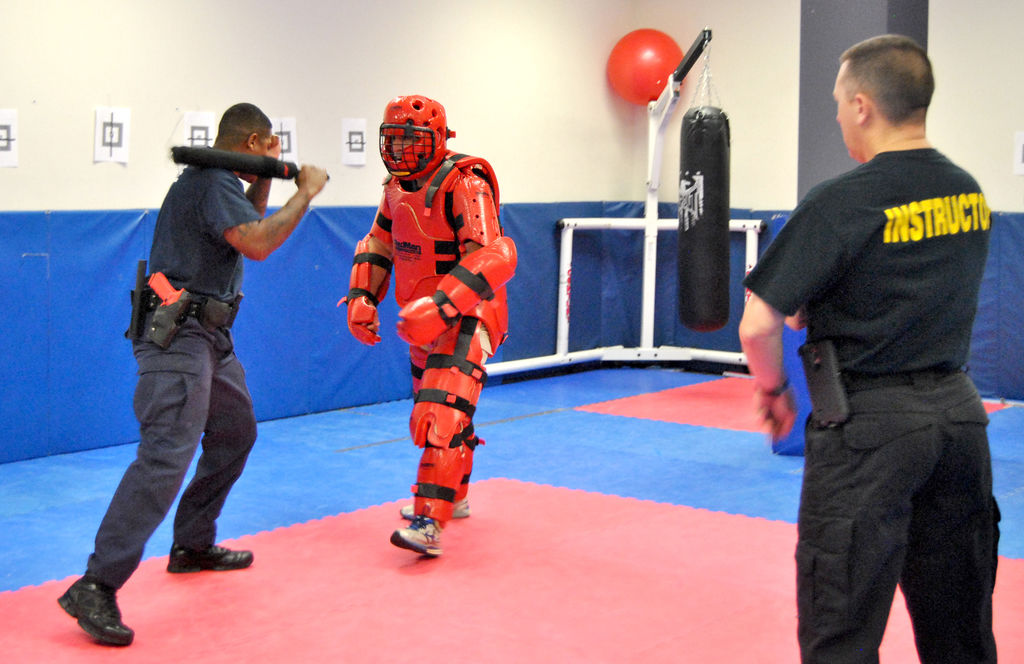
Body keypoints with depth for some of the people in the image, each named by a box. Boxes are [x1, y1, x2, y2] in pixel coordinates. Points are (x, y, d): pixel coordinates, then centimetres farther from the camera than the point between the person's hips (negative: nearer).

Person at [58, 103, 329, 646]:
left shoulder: (214, 180, 17)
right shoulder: (212, 180, -13)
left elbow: (246, 224, 34)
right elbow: (258, 244, -25)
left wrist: (265, 179, 18)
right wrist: (305, 192, -14)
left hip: (206, 337, 11)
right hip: (179, 335, -11)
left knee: (235, 434, 22)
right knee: (167, 454, -20)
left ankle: (193, 545, 32)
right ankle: (96, 587, -23)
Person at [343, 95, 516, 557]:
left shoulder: (464, 185, -22)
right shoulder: (397, 187, 5)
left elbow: (494, 257, -31)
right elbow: (378, 244, 17)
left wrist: (440, 307, -38)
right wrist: (361, 297, 2)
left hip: (466, 317, -9)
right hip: (426, 317, 9)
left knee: (442, 415, -20)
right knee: (429, 410, 22)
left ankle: (429, 523, -24)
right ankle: (453, 496, 41)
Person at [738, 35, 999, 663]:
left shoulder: (842, 202, -16)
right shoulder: (970, 194, 6)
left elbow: (758, 324, -16)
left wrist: (773, 388, 2)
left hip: (869, 424, -7)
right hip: (958, 411, 7)